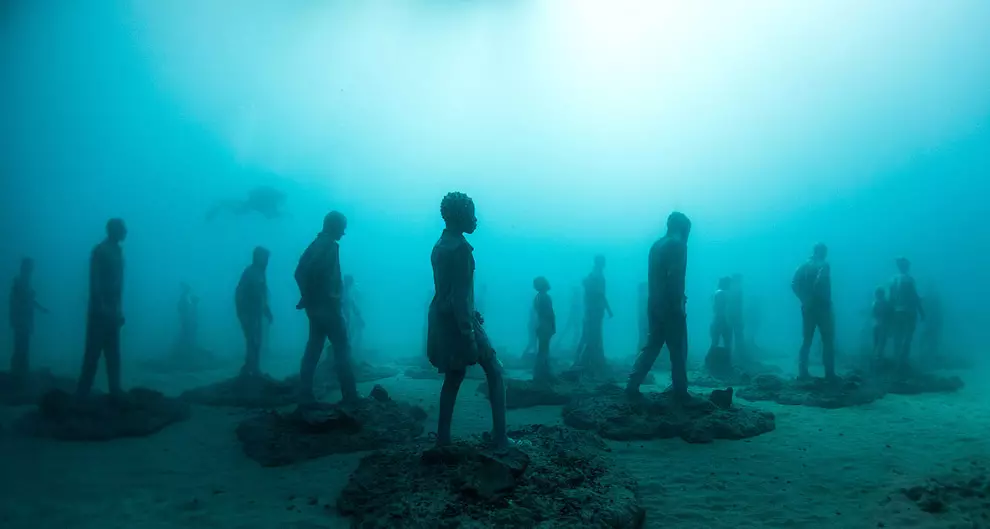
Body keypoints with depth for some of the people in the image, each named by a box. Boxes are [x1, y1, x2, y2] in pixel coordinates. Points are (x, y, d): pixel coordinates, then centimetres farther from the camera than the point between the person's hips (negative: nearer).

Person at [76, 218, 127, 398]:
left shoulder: (117, 251, 14)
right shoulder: (100, 250, -8)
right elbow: (94, 281, -15)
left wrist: (119, 308, 11)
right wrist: (101, 306, -21)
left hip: (112, 310, 8)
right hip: (100, 310, -8)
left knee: (113, 355, 9)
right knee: (93, 353, -6)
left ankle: (115, 393, 14)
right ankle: (81, 394, 0)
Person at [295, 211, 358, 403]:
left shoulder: (316, 244, 16)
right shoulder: (329, 245, -11)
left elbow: (300, 273, 16)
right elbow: (319, 273, -26)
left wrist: (308, 297, 13)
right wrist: (333, 297, -19)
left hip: (315, 306, 9)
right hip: (327, 306, -9)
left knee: (313, 348, 10)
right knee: (342, 349, -5)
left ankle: (305, 394, 10)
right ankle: (350, 396, -6)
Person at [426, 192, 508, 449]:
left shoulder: (440, 245, 11)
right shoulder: (460, 247, -17)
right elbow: (459, 295, -22)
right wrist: (469, 334, -22)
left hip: (442, 319, 9)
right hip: (458, 320, -9)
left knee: (453, 377, 15)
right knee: (495, 372, 1)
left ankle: (443, 438, 17)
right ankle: (500, 438, 2)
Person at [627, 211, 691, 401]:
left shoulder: (656, 245, 14)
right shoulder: (678, 244, -8)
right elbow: (675, 277, -19)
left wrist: (657, 299, 18)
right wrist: (679, 303, -16)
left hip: (655, 304, 7)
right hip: (671, 305, -7)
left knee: (652, 346, 11)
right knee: (678, 350, 1)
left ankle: (632, 385, 6)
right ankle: (680, 391, 4)